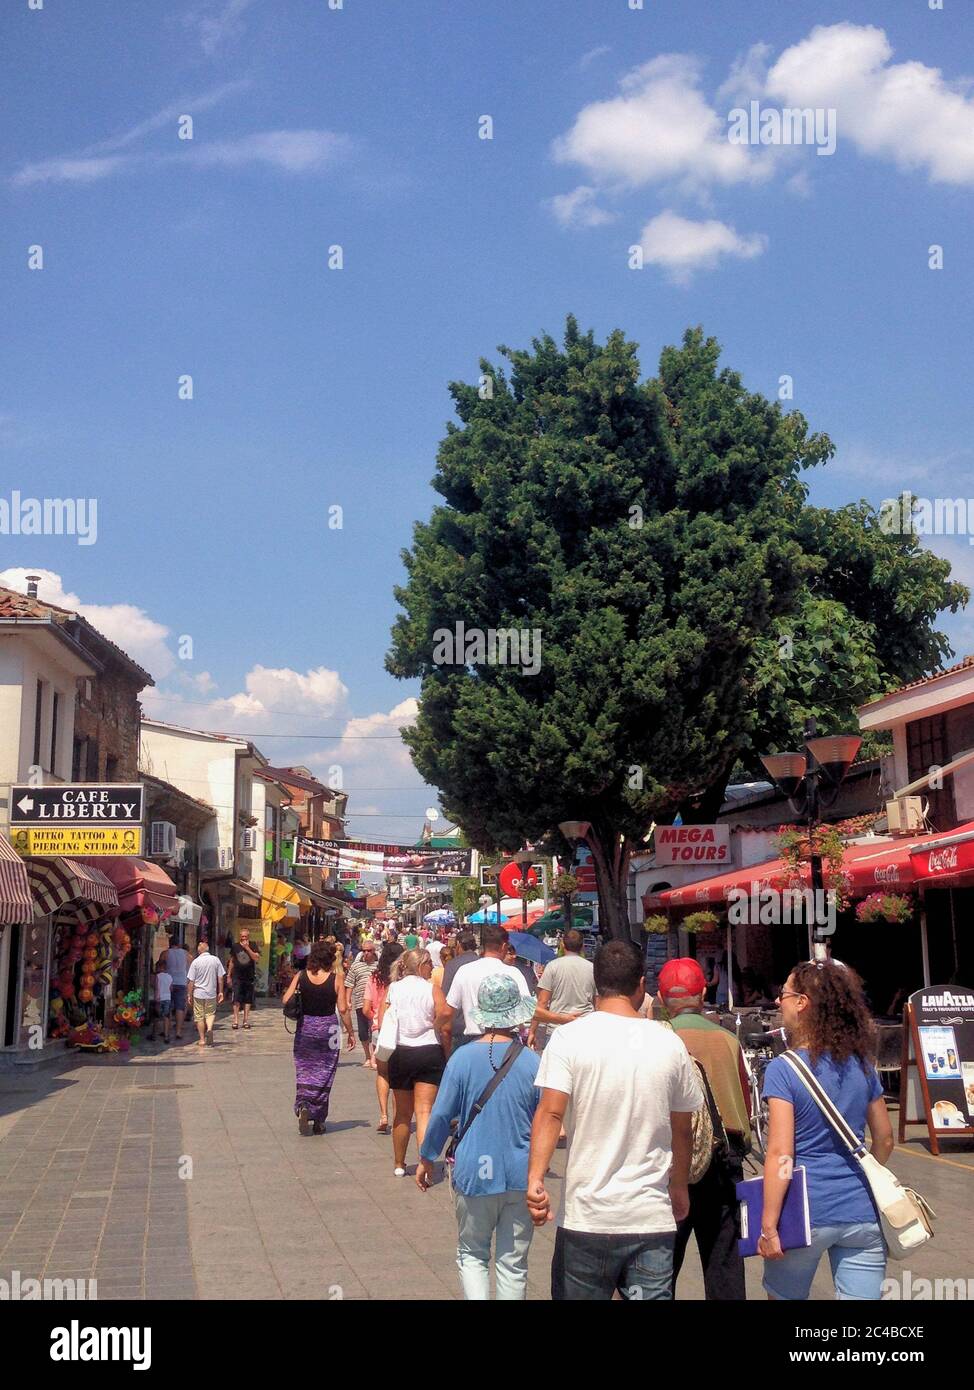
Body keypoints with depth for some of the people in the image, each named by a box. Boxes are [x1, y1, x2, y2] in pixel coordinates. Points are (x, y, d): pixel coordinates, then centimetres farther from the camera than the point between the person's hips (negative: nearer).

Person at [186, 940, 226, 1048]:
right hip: (212, 993, 2)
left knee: (199, 1017, 9)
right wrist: (220, 992, 11)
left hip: (198, 994, -2)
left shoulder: (196, 962, -8)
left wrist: (190, 995, 3)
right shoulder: (216, 960, -2)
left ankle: (202, 1039, 11)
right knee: (210, 1013, 16)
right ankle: (210, 1028, -12)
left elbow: (191, 981, -6)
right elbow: (220, 978, 2)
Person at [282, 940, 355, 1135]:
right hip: (327, 1028, -1)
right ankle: (318, 1120, 14)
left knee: (304, 1071, 12)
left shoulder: (301, 976, -3)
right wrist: (350, 1033, -1)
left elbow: (286, 1000, -7)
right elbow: (343, 1009, -10)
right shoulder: (336, 979, -9)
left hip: (305, 1027, 1)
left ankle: (303, 1107, -12)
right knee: (324, 1074, 9)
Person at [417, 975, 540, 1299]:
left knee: (472, 1255, 15)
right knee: (513, 1263, 12)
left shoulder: (462, 1058, -10)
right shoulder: (532, 1062, -9)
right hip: (520, 1176, 1)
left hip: (474, 1173, 0)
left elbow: (441, 1114, -4)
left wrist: (426, 1158, 10)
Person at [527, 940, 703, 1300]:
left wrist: (535, 1178, -20)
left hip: (586, 1216, -1)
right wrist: (680, 1188, 26)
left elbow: (551, 1113, -16)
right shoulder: (670, 1043, 3)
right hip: (653, 1217, 1)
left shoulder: (569, 1037, -5)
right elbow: (682, 1129, 12)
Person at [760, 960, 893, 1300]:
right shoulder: (863, 1064, 5)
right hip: (863, 1213, 4)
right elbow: (885, 1140, 14)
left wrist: (769, 1225, -12)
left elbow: (780, 1154, -15)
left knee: (784, 1297, 18)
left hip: (806, 1212, -4)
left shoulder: (784, 1069, -11)